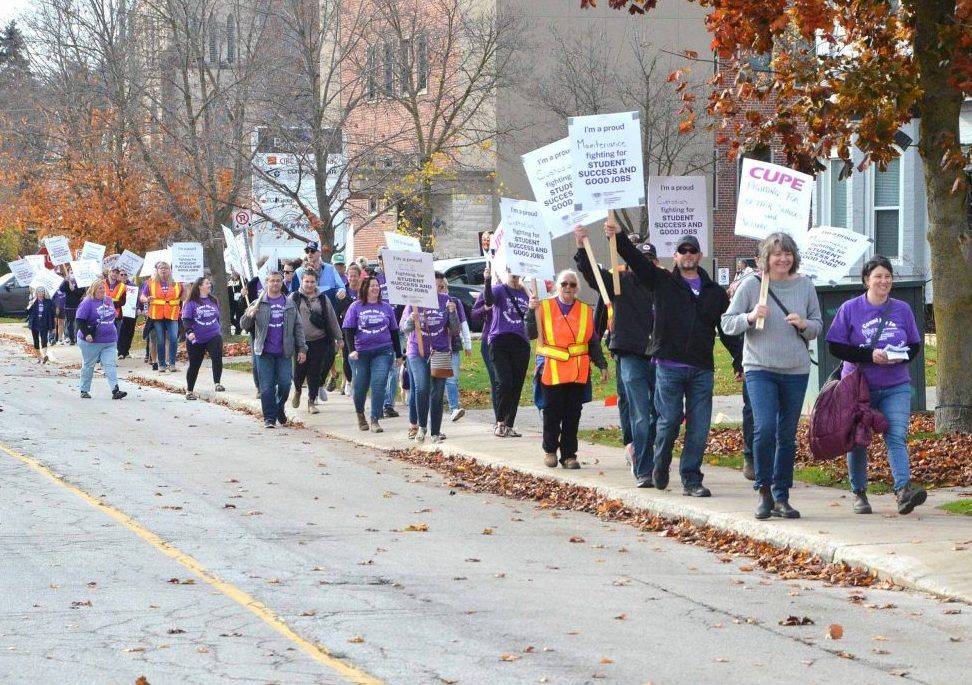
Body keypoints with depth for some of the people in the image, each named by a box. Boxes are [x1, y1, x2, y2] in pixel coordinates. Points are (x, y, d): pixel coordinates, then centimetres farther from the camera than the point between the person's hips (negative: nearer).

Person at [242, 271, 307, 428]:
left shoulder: (290, 304, 9)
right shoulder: (258, 304, 3)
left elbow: (298, 327, 11)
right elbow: (245, 326, 1)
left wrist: (301, 349, 4)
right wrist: (248, 316, -22)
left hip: (284, 353, 1)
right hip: (264, 352, -1)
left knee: (285, 384, -2)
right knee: (267, 387, -3)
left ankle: (279, 408, 24)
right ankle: (269, 418, 5)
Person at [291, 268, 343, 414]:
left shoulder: (323, 299, 9)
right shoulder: (294, 298, 3)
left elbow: (332, 320, 13)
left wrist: (339, 338, 14)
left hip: (319, 342, 2)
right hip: (300, 341, -2)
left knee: (315, 372, 1)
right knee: (299, 370, -3)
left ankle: (312, 401, 11)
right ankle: (297, 390, 28)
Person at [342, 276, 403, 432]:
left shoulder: (386, 307, 10)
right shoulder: (356, 307, 4)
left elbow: (394, 332, 16)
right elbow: (348, 330, 0)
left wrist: (398, 355, 16)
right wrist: (351, 349, -14)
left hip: (383, 352, 1)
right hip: (361, 353, -1)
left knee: (379, 384, -14)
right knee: (360, 386, 6)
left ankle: (375, 420, -12)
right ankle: (360, 414, 33)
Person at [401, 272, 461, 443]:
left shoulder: (445, 301, 0)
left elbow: (455, 330, 1)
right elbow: (403, 328, -3)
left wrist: (452, 313, -16)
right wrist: (411, 320, -25)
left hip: (441, 352, 2)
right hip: (417, 352, -2)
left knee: (437, 394, 4)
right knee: (421, 387, -19)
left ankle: (435, 432, 11)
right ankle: (421, 426, -1)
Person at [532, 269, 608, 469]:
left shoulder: (586, 311, 11)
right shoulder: (544, 307, 4)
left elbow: (593, 342, 15)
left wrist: (601, 365, 9)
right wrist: (532, 311, -12)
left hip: (578, 371, 2)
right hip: (552, 370, -2)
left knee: (573, 415, 3)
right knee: (552, 413, 1)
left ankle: (569, 455, 10)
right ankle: (550, 450, 19)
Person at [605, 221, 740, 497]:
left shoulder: (715, 292, 13)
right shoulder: (662, 282, 7)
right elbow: (635, 259, -4)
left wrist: (740, 362, 8)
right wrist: (618, 237, -18)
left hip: (702, 369, 2)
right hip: (669, 367, -2)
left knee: (699, 427, -1)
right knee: (669, 420, -2)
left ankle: (692, 480, 6)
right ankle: (660, 467, 23)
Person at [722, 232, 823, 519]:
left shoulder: (805, 286, 6)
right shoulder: (751, 285, -2)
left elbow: (818, 325, 13)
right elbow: (727, 323, 1)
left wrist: (804, 324, -8)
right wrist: (750, 317, -17)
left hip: (796, 371, 3)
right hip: (760, 369, -3)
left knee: (787, 436, 7)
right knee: (765, 427, -18)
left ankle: (781, 497, 16)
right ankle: (763, 490, -3)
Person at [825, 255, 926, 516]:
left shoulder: (902, 309, 7)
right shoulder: (850, 309, -1)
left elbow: (915, 346, 12)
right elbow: (836, 347, -6)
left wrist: (902, 357, -12)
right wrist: (870, 355, -19)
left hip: (896, 387, 1)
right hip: (858, 385, -1)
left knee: (897, 437, -15)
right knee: (858, 440, 7)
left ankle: (904, 489, -26)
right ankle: (859, 493, 21)